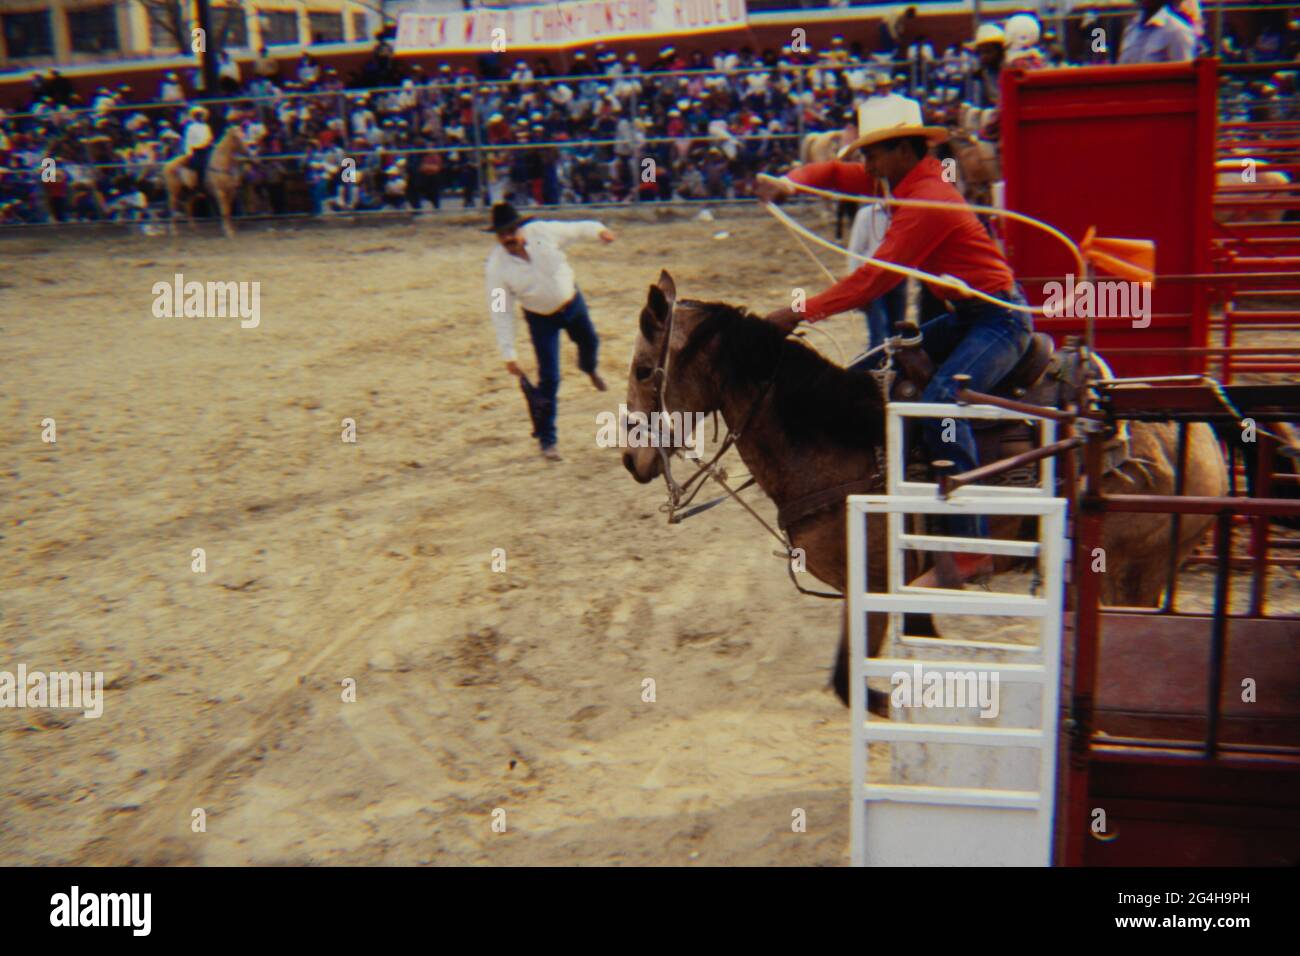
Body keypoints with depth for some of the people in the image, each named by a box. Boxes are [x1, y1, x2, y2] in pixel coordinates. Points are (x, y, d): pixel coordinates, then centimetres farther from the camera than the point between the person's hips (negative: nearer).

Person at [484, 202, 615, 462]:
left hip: (572, 302, 3)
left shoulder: (543, 232, -22)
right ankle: (546, 440, 6)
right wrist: (508, 355, -22)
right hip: (541, 319, -3)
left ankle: (589, 368, 69)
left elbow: (577, 229, -6)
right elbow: (501, 313, -22)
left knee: (589, 342, 28)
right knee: (549, 379, -8)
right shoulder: (497, 266, -26)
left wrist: (598, 230, -27)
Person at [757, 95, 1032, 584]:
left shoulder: (927, 200, -21)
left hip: (1000, 319, -11)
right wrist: (791, 181, -6)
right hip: (967, 316, 11)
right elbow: (835, 174, 17)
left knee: (939, 399, -31)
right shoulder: (906, 183, 8)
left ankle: (971, 547, -31)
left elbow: (876, 278, -24)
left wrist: (801, 312, -21)